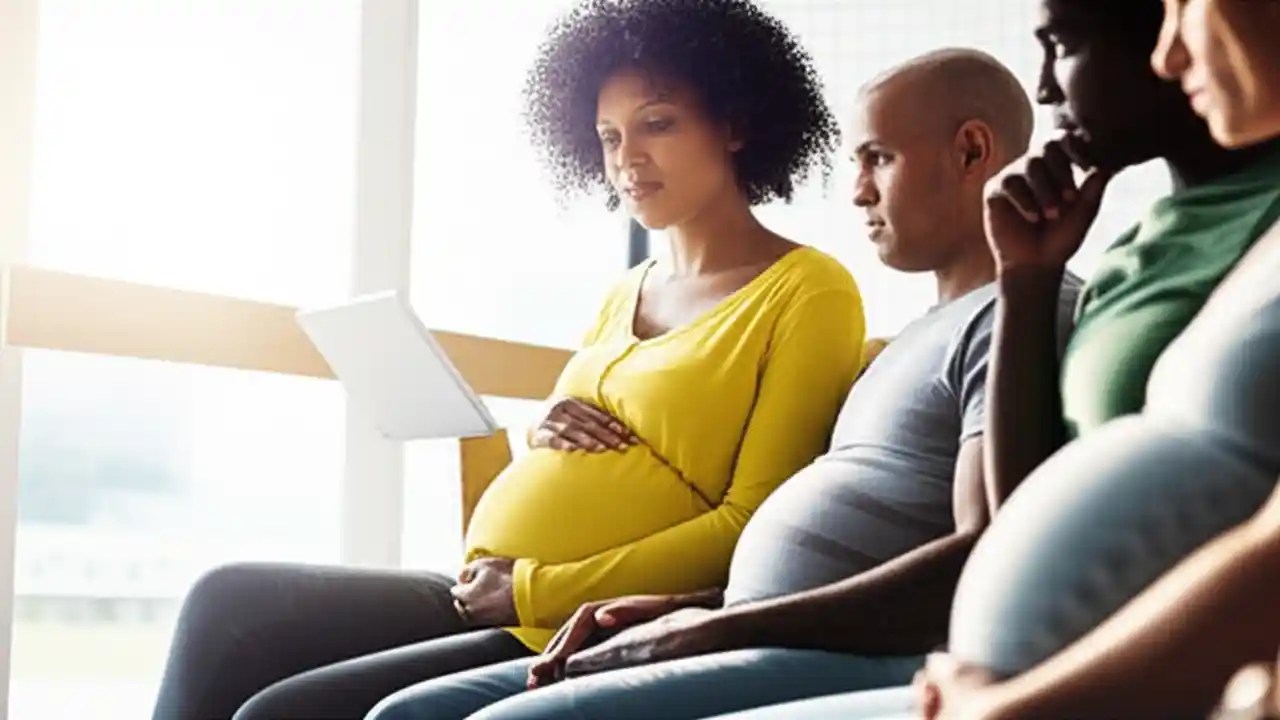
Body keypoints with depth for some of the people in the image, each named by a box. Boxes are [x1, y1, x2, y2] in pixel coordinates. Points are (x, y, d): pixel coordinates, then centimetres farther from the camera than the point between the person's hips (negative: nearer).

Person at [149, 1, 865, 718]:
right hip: (485, 598, 8)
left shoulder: (807, 292, -5)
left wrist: (534, 588, -14)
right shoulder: (626, 293, 20)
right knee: (227, 605, -4)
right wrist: (547, 435, 1)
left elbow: (753, 523, -13)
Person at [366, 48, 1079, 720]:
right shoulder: (922, 338, 28)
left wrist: (721, 627, -15)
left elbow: (984, 564, -19)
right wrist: (683, 610, 9)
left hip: (859, 661, -10)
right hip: (765, 649, 10)